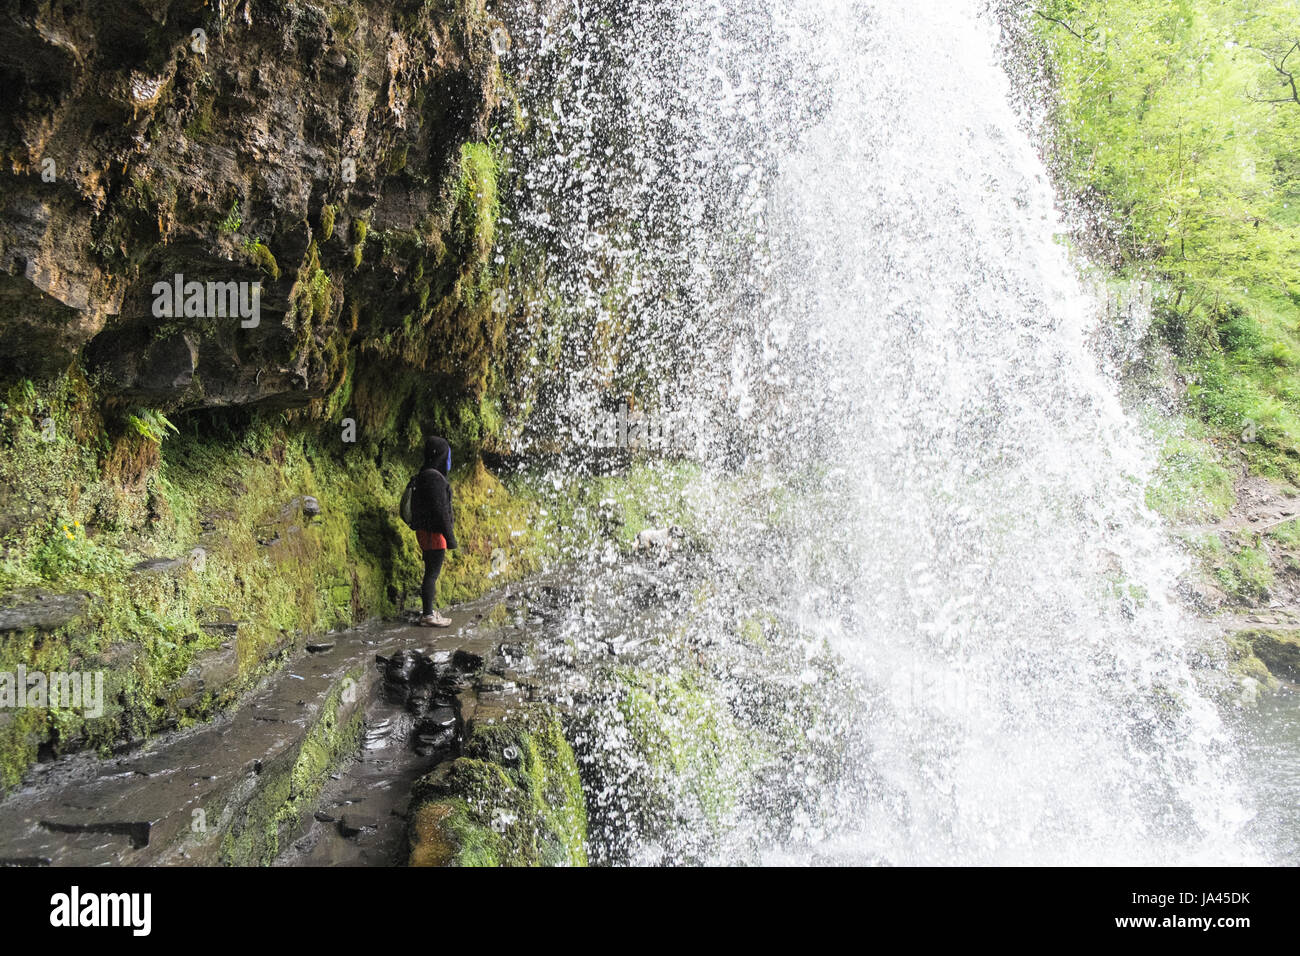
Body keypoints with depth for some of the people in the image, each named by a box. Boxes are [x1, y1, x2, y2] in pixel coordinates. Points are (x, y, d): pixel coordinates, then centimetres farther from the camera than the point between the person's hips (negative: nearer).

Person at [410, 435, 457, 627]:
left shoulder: (424, 476, 14)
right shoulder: (434, 478, -18)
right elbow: (440, 509, -21)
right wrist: (450, 538, -18)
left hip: (424, 531, 10)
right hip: (434, 534, -10)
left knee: (431, 573, 15)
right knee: (432, 574, -4)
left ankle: (428, 613, 21)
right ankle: (428, 616, 1)